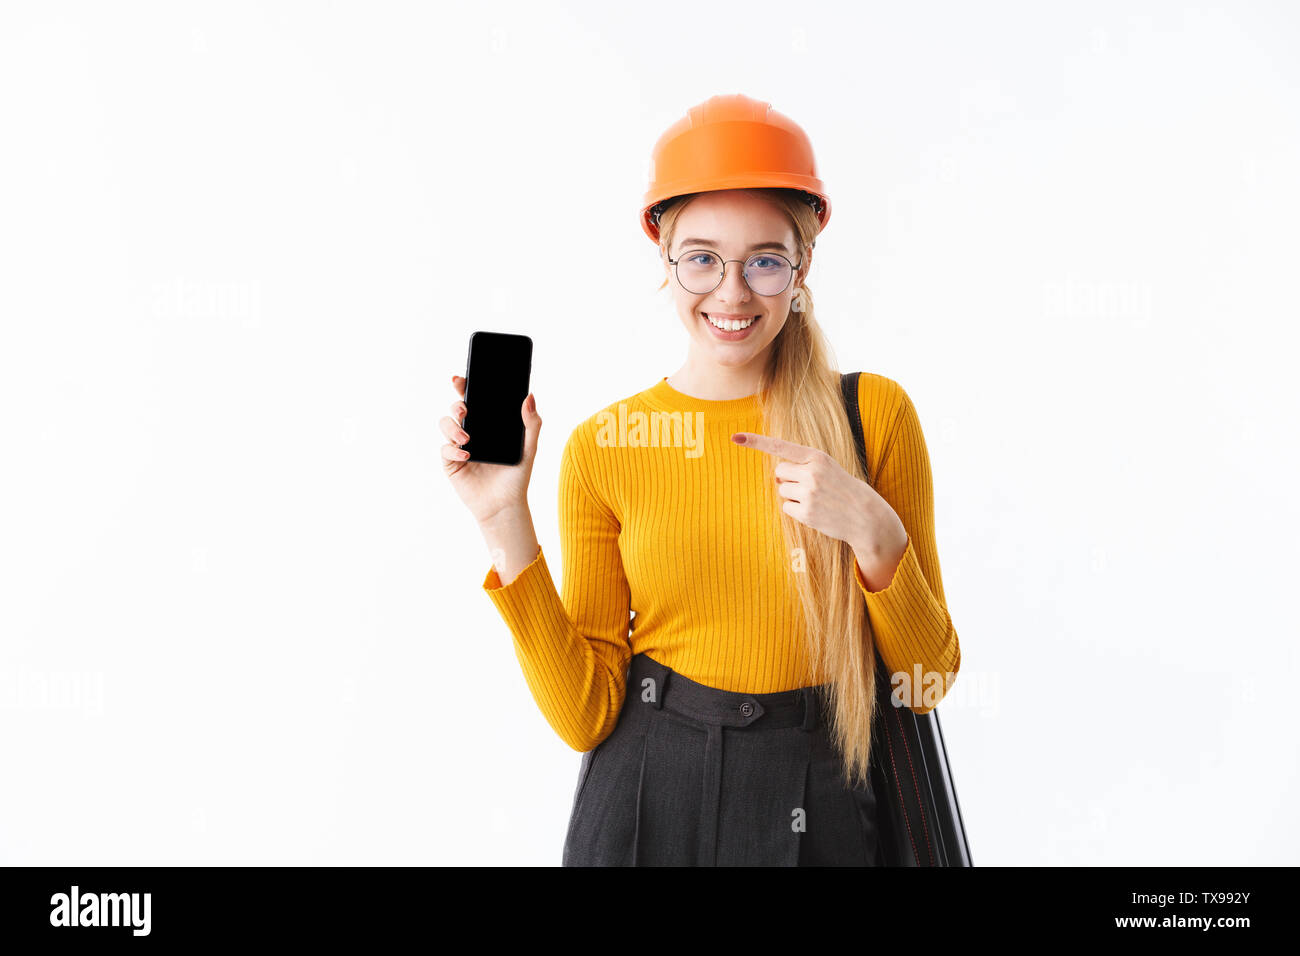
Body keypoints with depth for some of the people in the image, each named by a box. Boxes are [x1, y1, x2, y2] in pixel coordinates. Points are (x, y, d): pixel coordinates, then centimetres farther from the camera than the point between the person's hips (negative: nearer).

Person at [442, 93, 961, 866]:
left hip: (817, 806, 0)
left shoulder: (874, 412, -6)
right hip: (648, 802, 1)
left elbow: (930, 681, -4)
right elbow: (585, 713, -7)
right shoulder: (602, 448, -4)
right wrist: (506, 524, -14)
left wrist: (873, 533, -20)